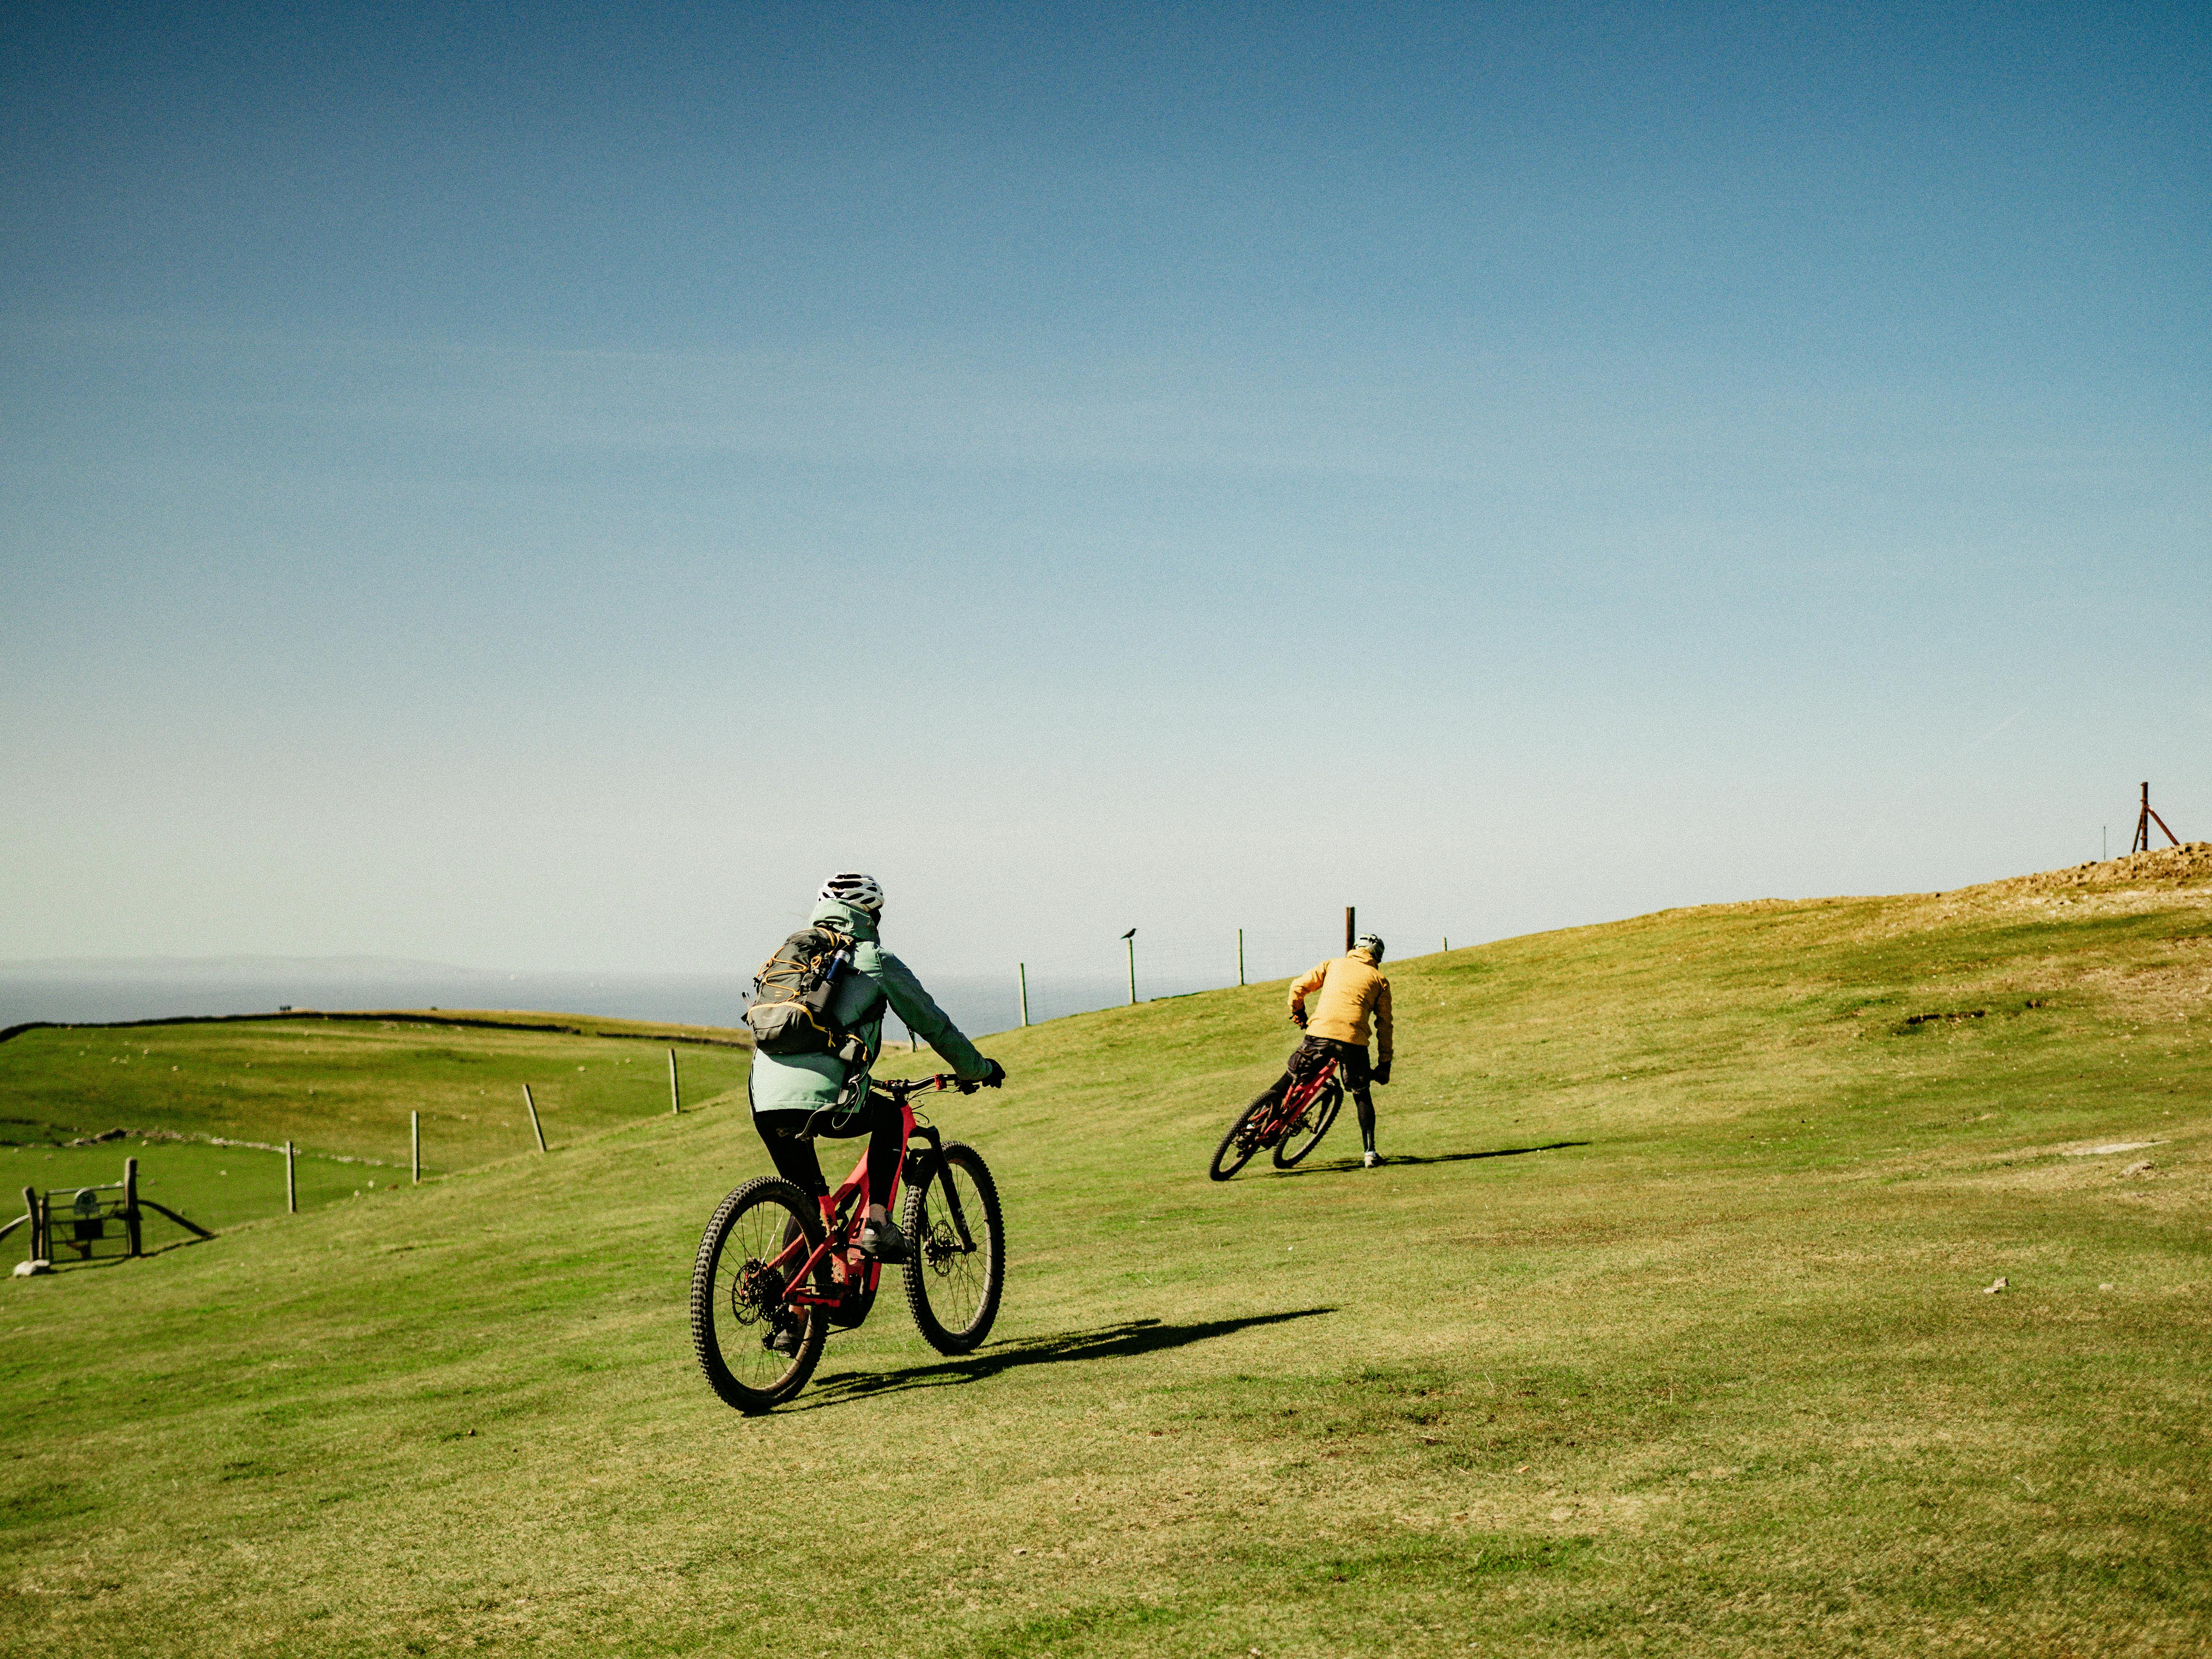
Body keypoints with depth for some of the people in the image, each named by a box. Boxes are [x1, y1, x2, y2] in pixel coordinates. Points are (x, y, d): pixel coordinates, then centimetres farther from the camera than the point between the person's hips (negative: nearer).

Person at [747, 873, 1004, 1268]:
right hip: (821, 1098, -5)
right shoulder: (876, 961, 11)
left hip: (763, 1100, 5)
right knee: (891, 1119, 27)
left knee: (805, 1201, 24)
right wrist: (978, 1069, 35)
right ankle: (877, 1224, 14)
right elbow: (933, 1025, 18)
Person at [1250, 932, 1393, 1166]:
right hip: (1354, 1041, 0)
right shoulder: (1380, 980, 18)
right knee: (1362, 1095, 17)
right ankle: (1369, 1152, 10)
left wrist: (1298, 1012, 31)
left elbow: (1298, 986, 12)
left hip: (1320, 1033, 0)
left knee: (1289, 1079, 17)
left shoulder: (1334, 964, 20)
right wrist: (1385, 1063, 17)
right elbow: (1385, 1025, 14)